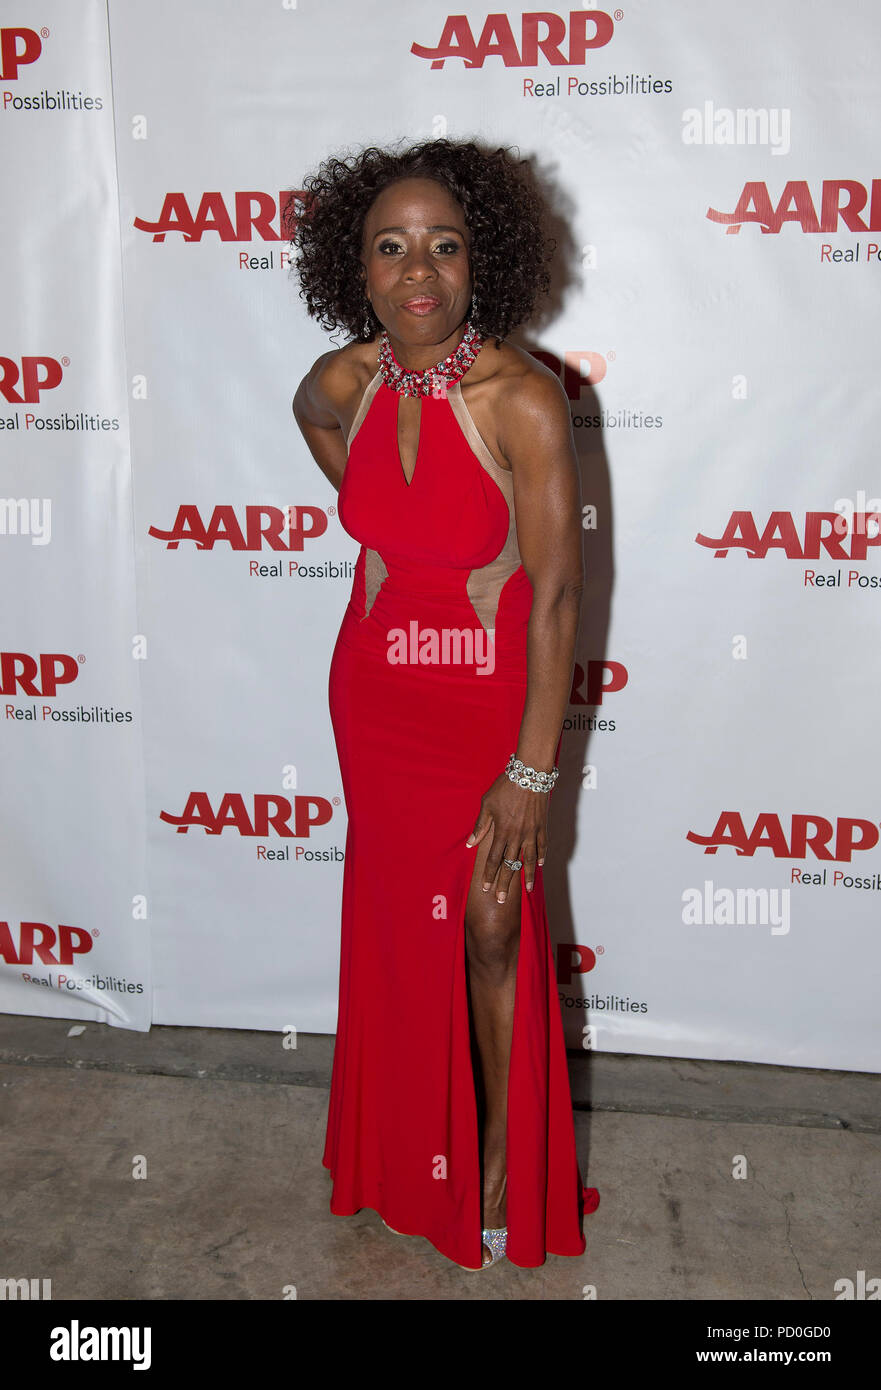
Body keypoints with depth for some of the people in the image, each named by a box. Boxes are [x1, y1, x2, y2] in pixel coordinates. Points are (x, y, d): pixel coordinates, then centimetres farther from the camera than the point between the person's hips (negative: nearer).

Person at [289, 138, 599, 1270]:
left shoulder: (524, 398, -21)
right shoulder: (337, 386, -8)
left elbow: (555, 593, -19)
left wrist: (533, 771, -19)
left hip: (492, 700, -4)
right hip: (374, 695, 4)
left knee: (492, 932, 7)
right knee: (399, 921, 17)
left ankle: (503, 1166, 30)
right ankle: (410, 1148, 41)